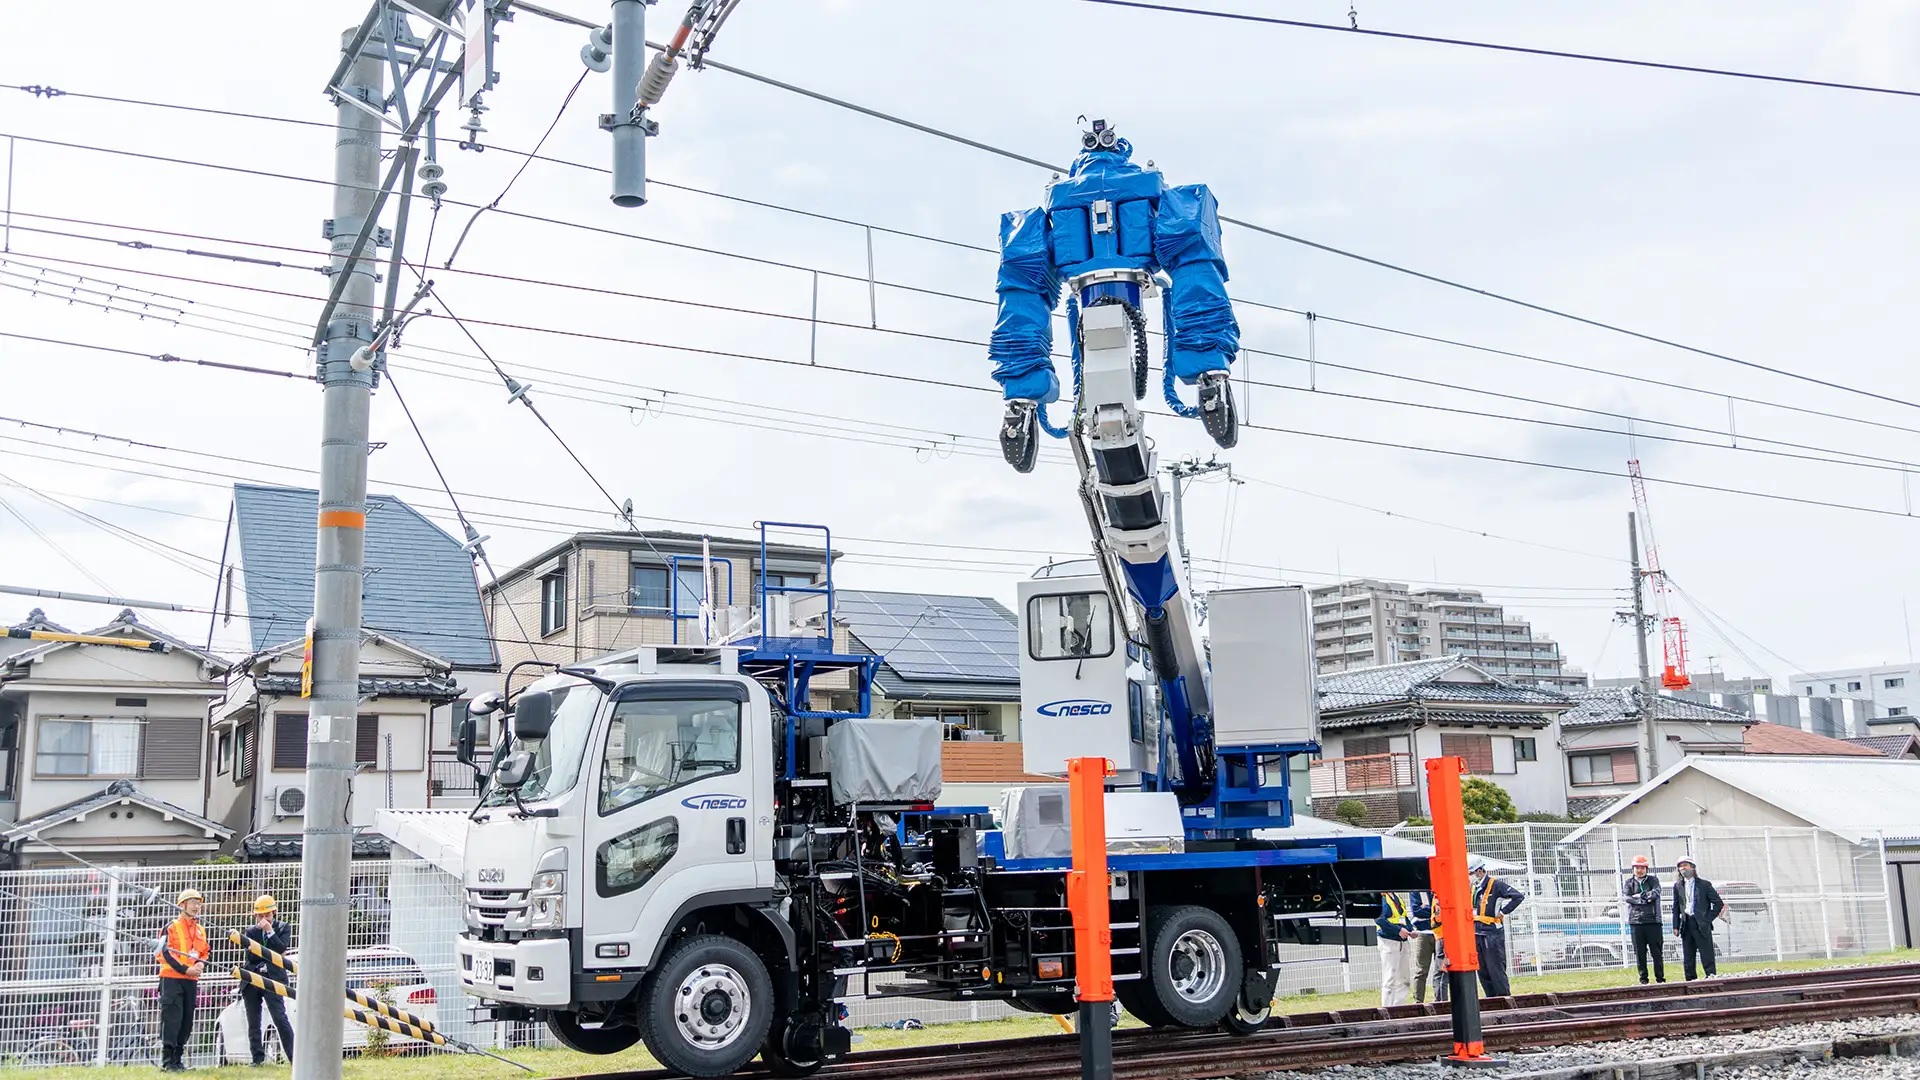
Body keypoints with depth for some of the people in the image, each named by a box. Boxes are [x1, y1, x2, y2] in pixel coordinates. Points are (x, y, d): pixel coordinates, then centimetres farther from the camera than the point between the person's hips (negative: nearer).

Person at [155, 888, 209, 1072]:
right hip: (172, 979, -6)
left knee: (187, 1021, 7)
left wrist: (200, 963, 0)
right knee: (172, 1019, -11)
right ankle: (167, 1062, -8)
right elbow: (165, 953, -11)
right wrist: (185, 969, -18)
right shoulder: (171, 927, -4)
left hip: (191, 981, 6)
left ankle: (178, 1060, 15)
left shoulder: (201, 930, 16)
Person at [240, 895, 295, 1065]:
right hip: (251, 980, 4)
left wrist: (269, 930, -11)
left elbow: (281, 950, -9)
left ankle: (294, 1057, -15)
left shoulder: (282, 928, 7)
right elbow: (249, 956, 1)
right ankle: (258, 1059, 13)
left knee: (280, 1018, -13)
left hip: (273, 980, -4)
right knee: (253, 1023, 6)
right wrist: (271, 955, -6)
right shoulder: (251, 931, 13)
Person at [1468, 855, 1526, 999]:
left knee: (1496, 969, -6)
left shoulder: (1495, 884, -9)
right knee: (1482, 971, 10)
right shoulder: (1473, 888, 14)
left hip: (1492, 934, -8)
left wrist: (1503, 912, -15)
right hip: (1477, 934, 8)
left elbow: (1519, 896, -17)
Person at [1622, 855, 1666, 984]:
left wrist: (1637, 897, -10)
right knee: (1640, 952, 2)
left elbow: (1656, 892, -8)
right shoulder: (1629, 882, 11)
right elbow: (1626, 897, -5)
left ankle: (1660, 977, 7)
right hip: (1636, 920, 0)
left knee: (1657, 950, 0)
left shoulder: (1653, 880, 11)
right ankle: (1643, 978, 8)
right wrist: (1645, 899, -10)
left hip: (1653, 920, 0)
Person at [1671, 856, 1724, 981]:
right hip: (1686, 926, 4)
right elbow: (1676, 908, 12)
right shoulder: (1678, 886, 12)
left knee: (1707, 955, -5)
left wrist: (1708, 919, -3)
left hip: (1702, 925, -4)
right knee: (1688, 958, 5)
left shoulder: (1704, 884, 2)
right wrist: (1676, 926, 4)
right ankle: (1690, 982, 10)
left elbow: (1718, 903, 3)